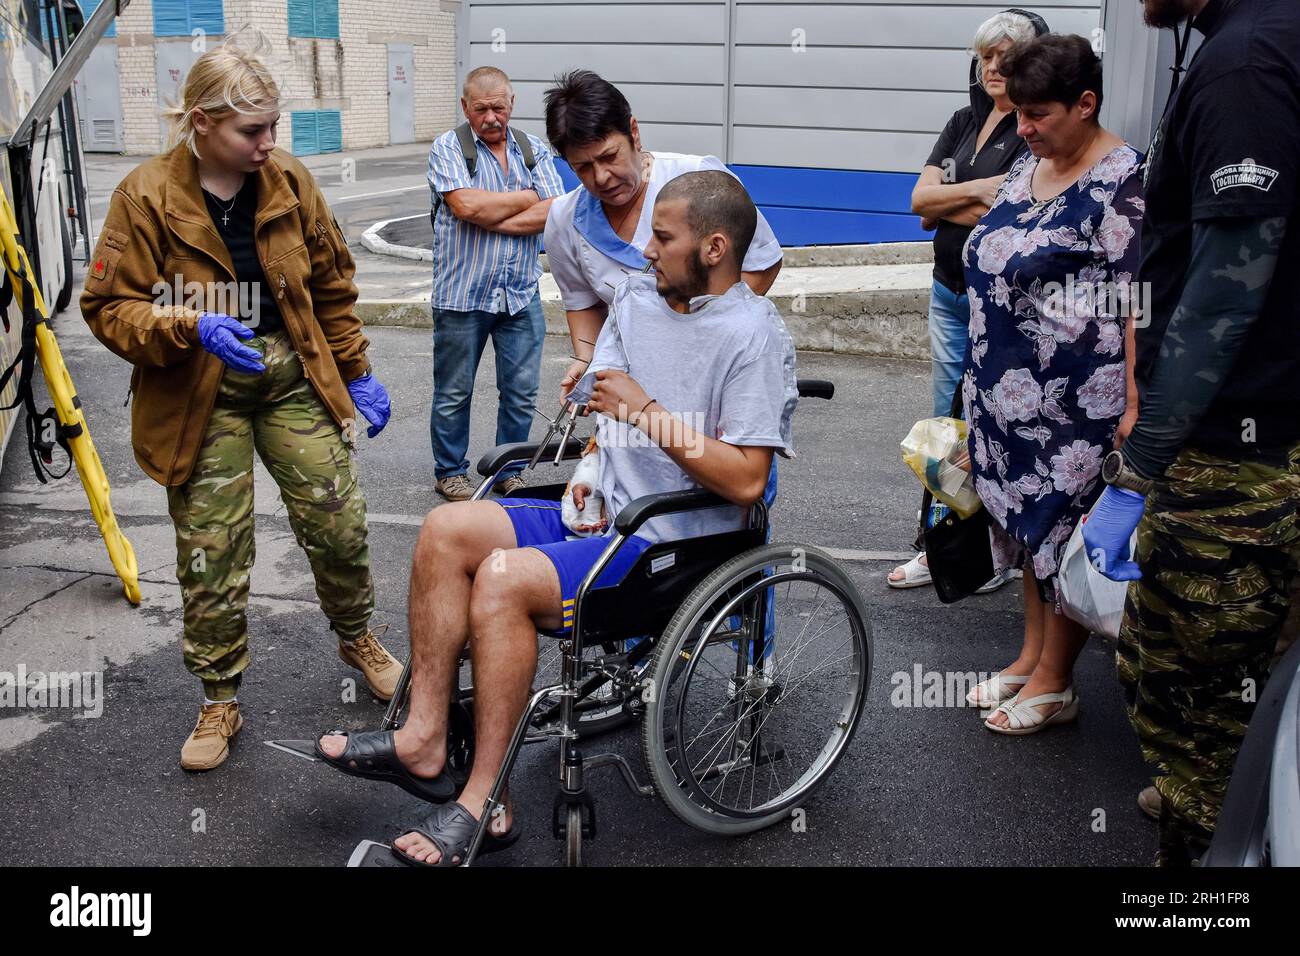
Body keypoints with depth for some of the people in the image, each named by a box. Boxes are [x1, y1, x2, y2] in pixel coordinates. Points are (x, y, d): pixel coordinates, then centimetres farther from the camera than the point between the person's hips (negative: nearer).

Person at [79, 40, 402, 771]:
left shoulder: (290, 181, 0)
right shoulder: (147, 197, -10)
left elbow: (331, 286, 10)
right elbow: (109, 308, -8)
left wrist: (358, 372, 10)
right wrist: (191, 327, -26)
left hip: (294, 375, 2)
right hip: (199, 395, -2)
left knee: (340, 523, 1)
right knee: (211, 555, 3)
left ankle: (357, 636, 32)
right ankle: (221, 700, 22)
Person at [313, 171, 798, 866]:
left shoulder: (755, 335, -13)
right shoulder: (636, 296, 12)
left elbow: (745, 482, -21)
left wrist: (646, 412, -19)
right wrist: (590, 475, -1)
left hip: (675, 543, -8)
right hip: (603, 511, 8)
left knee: (504, 576, -26)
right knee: (448, 529, -8)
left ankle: (484, 803, -16)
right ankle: (424, 740, -5)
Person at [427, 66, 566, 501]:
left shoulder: (534, 150, 8)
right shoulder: (448, 147, -2)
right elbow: (465, 205, -19)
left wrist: (491, 221, -14)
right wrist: (527, 197, -6)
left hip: (521, 295, 3)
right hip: (461, 295, -3)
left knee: (521, 393, 8)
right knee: (454, 392, 8)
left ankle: (509, 472, 24)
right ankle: (450, 472, 24)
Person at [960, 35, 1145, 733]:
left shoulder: (1123, 181, -13)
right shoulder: (1026, 168, 11)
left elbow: (1138, 304, -18)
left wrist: (1133, 409, -22)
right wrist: (983, 388, 18)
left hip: (1076, 402, -8)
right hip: (1015, 394, 8)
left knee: (1065, 526, 3)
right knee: (1028, 519, 16)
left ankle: (1053, 683, 17)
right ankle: (1031, 656, 31)